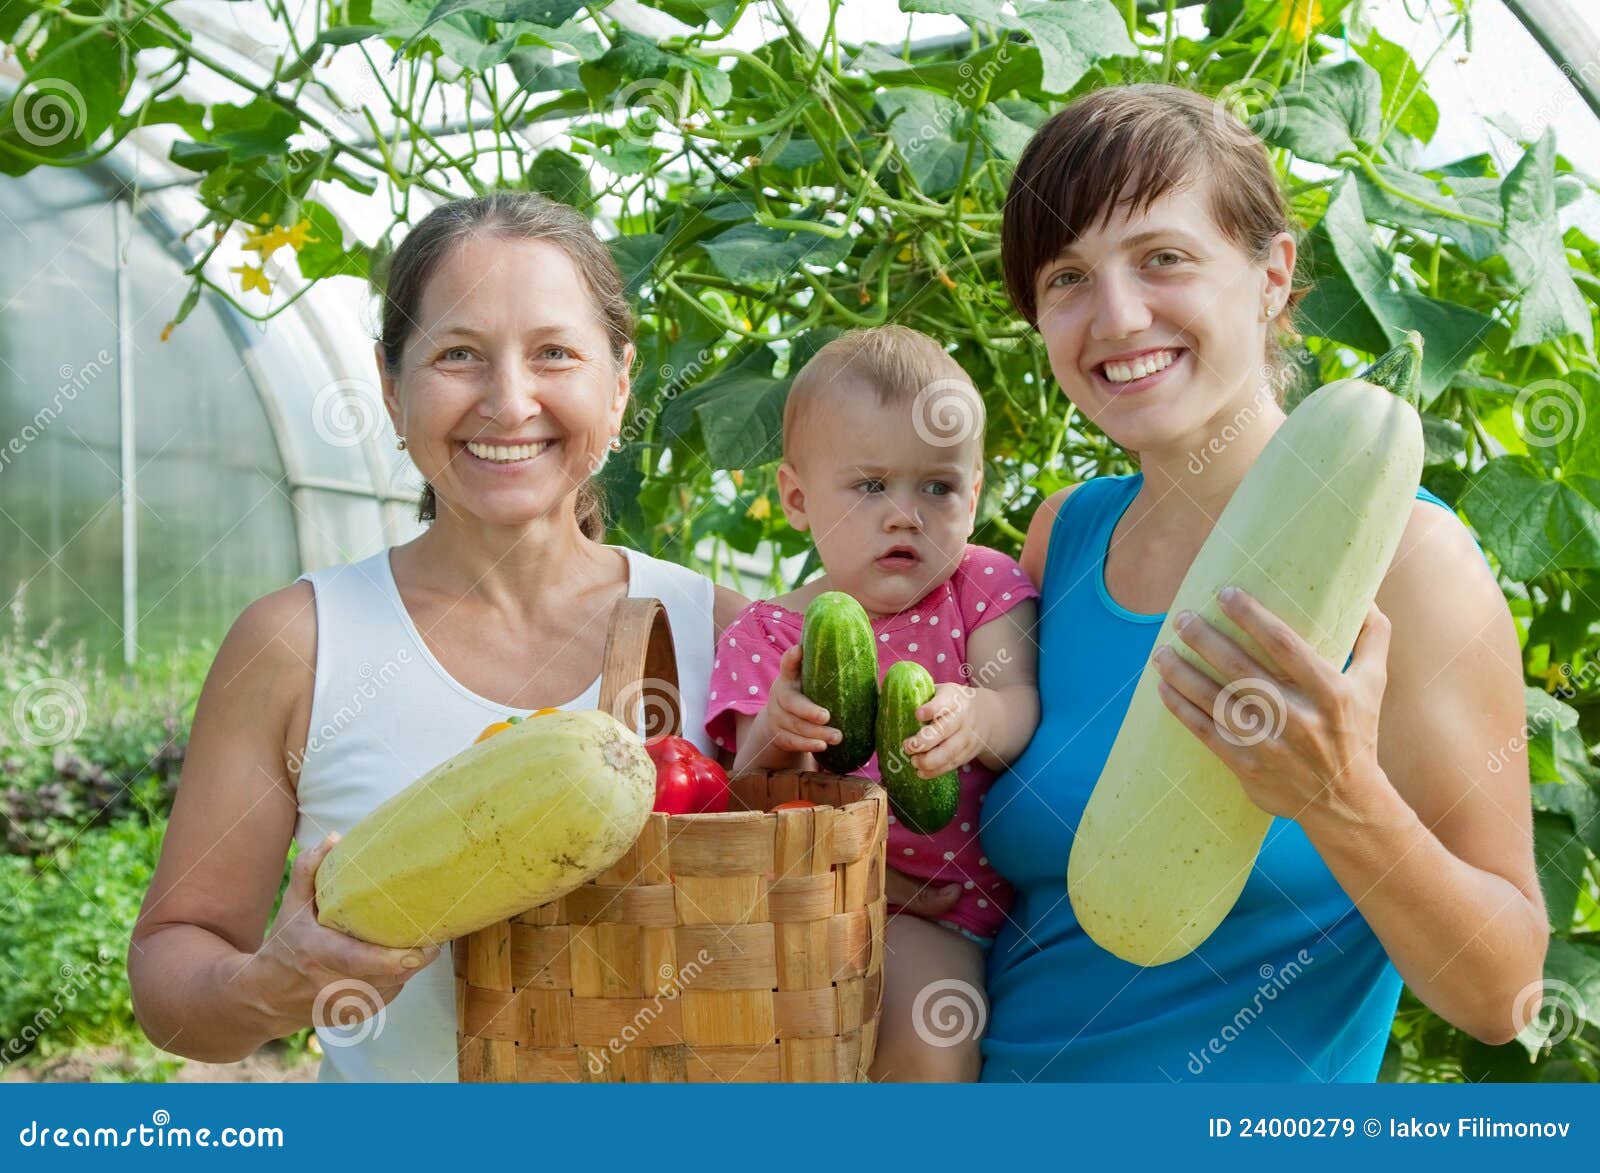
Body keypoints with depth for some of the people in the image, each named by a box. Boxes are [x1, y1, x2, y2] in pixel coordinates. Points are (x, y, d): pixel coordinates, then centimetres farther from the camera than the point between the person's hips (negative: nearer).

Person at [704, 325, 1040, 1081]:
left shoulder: (982, 587, 4)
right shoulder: (765, 636, 2)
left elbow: (1024, 708, -11)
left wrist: (976, 719, -36)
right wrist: (773, 740, -30)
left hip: (942, 905, 0)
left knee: (931, 1040, -27)